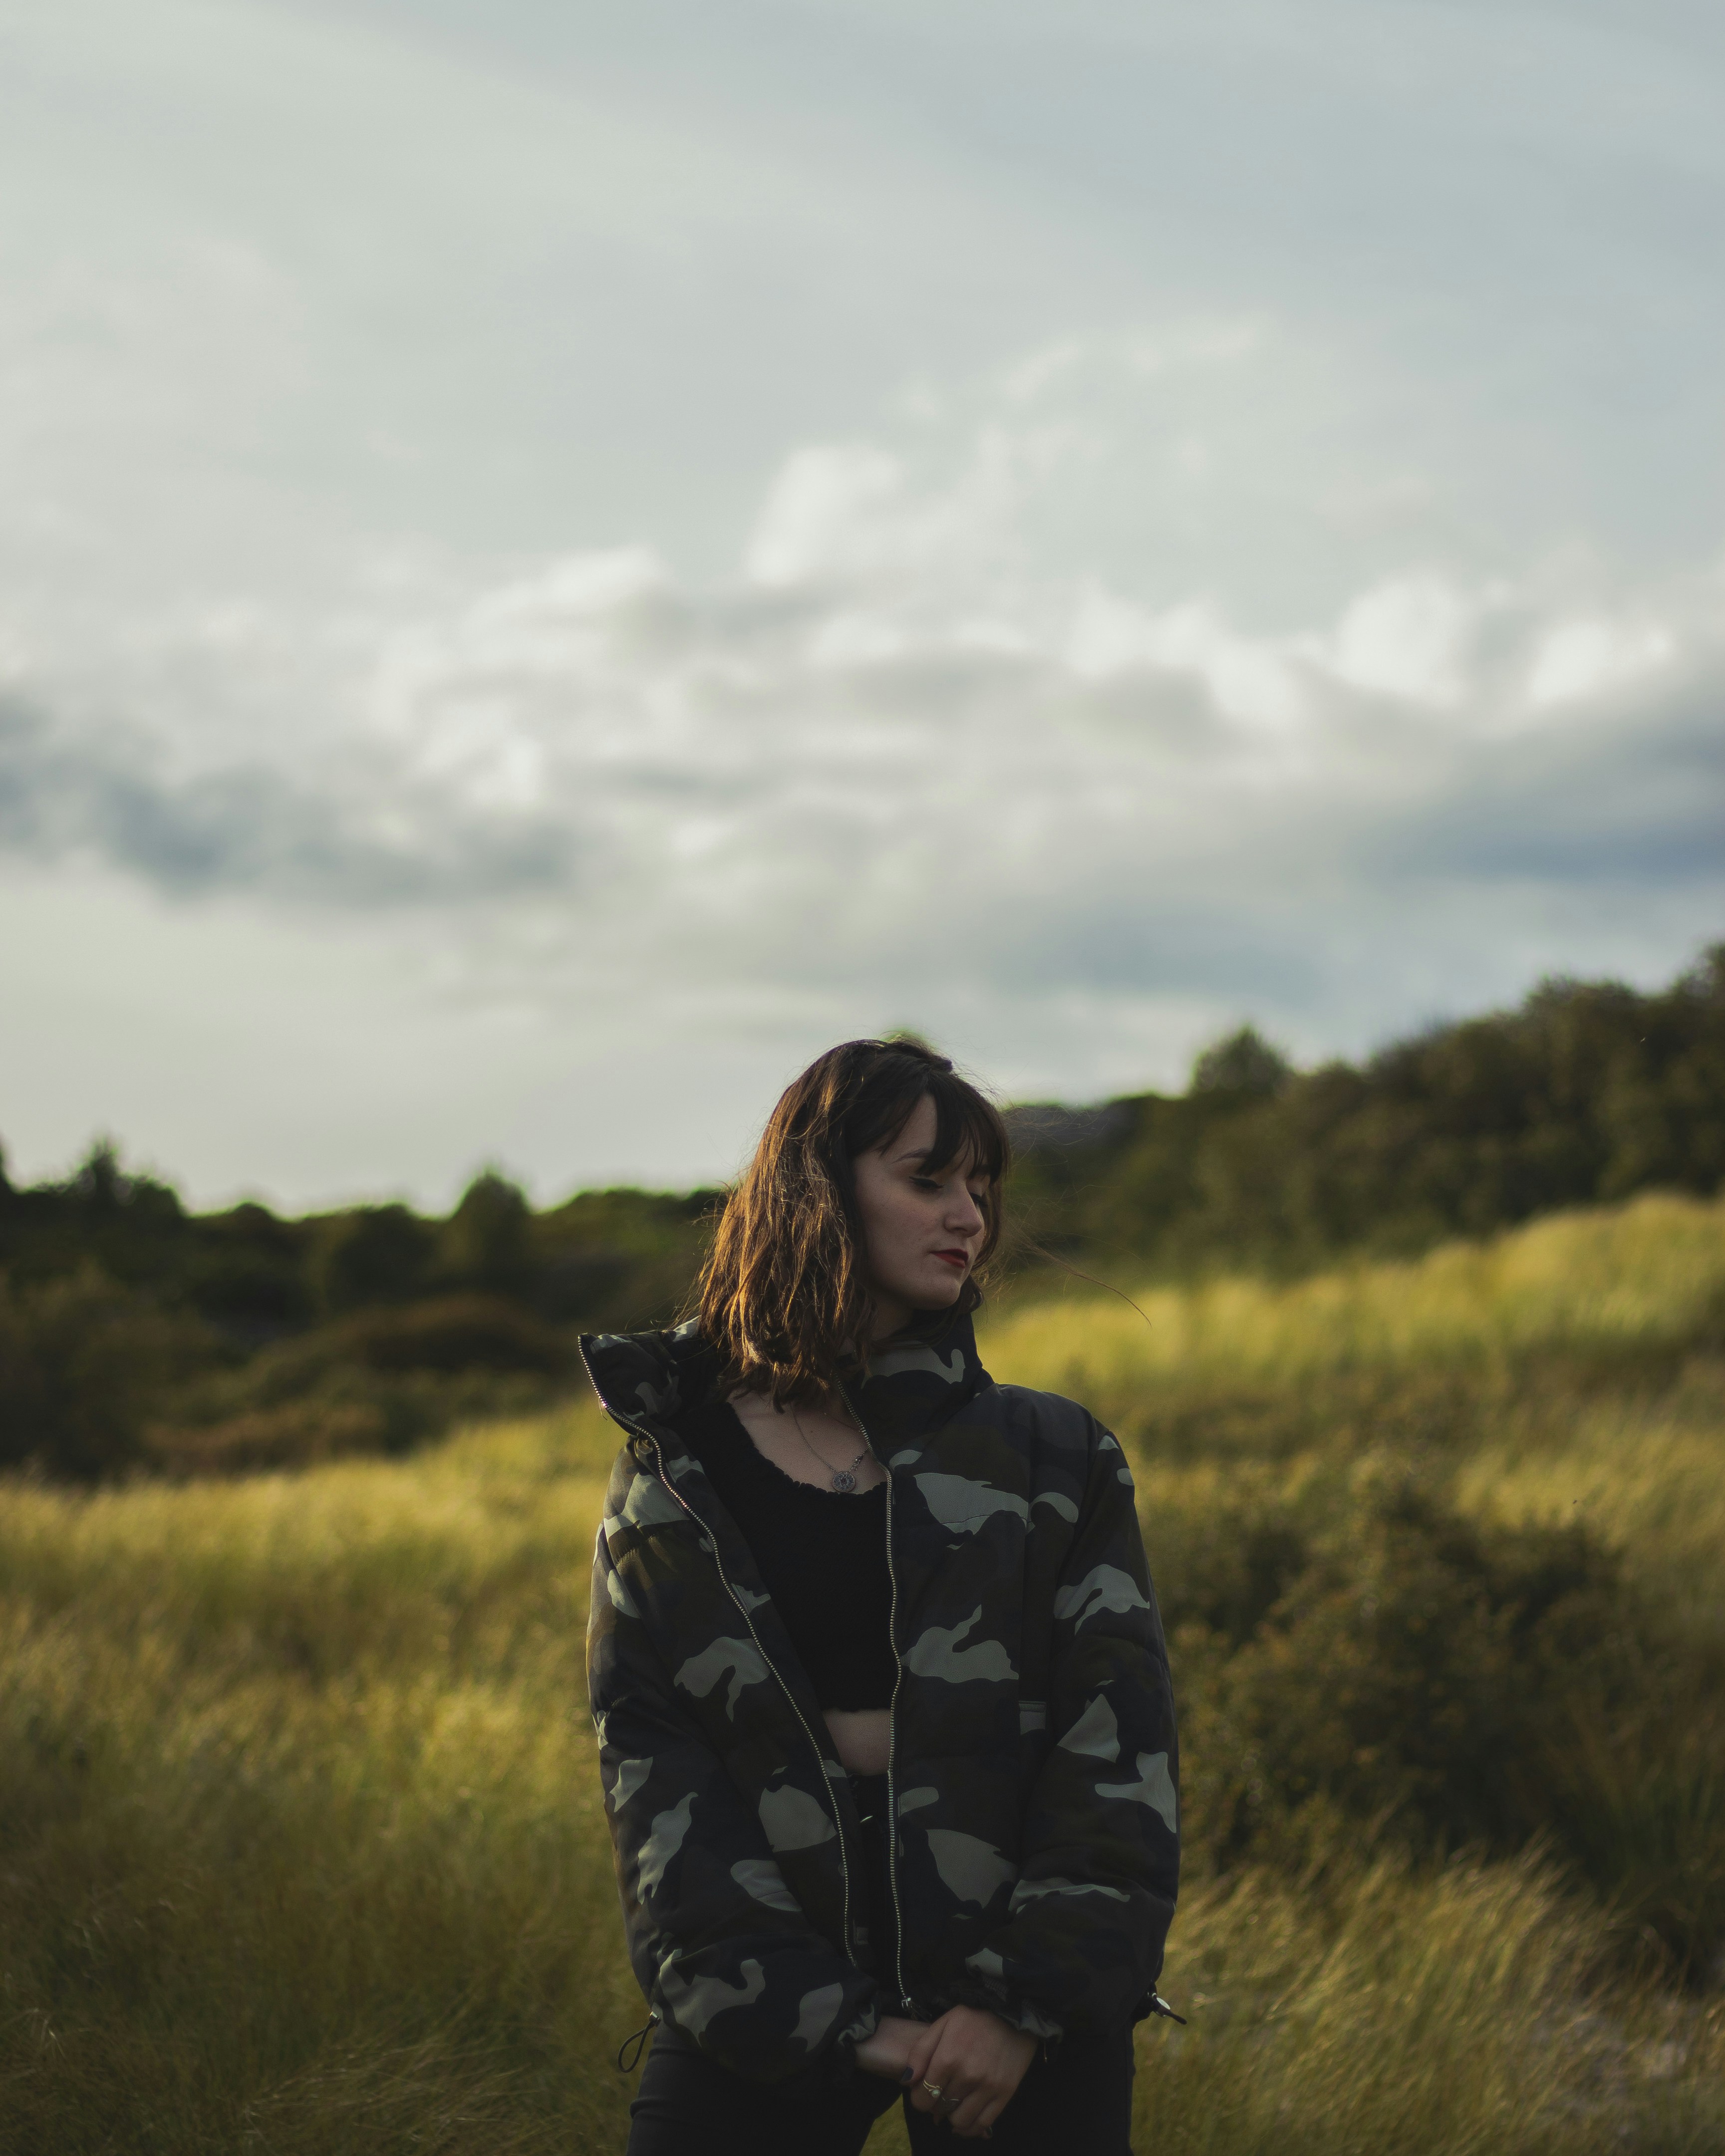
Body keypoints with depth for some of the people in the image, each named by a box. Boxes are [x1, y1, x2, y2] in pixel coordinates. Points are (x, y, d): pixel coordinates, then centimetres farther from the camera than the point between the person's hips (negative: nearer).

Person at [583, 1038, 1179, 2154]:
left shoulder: (1053, 1461, 5)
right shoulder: (671, 1481, 4)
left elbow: (1118, 1740, 0)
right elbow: (653, 1774, -1)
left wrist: (1025, 1999, -10)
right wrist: (832, 2022, -10)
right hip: (764, 1982, 0)